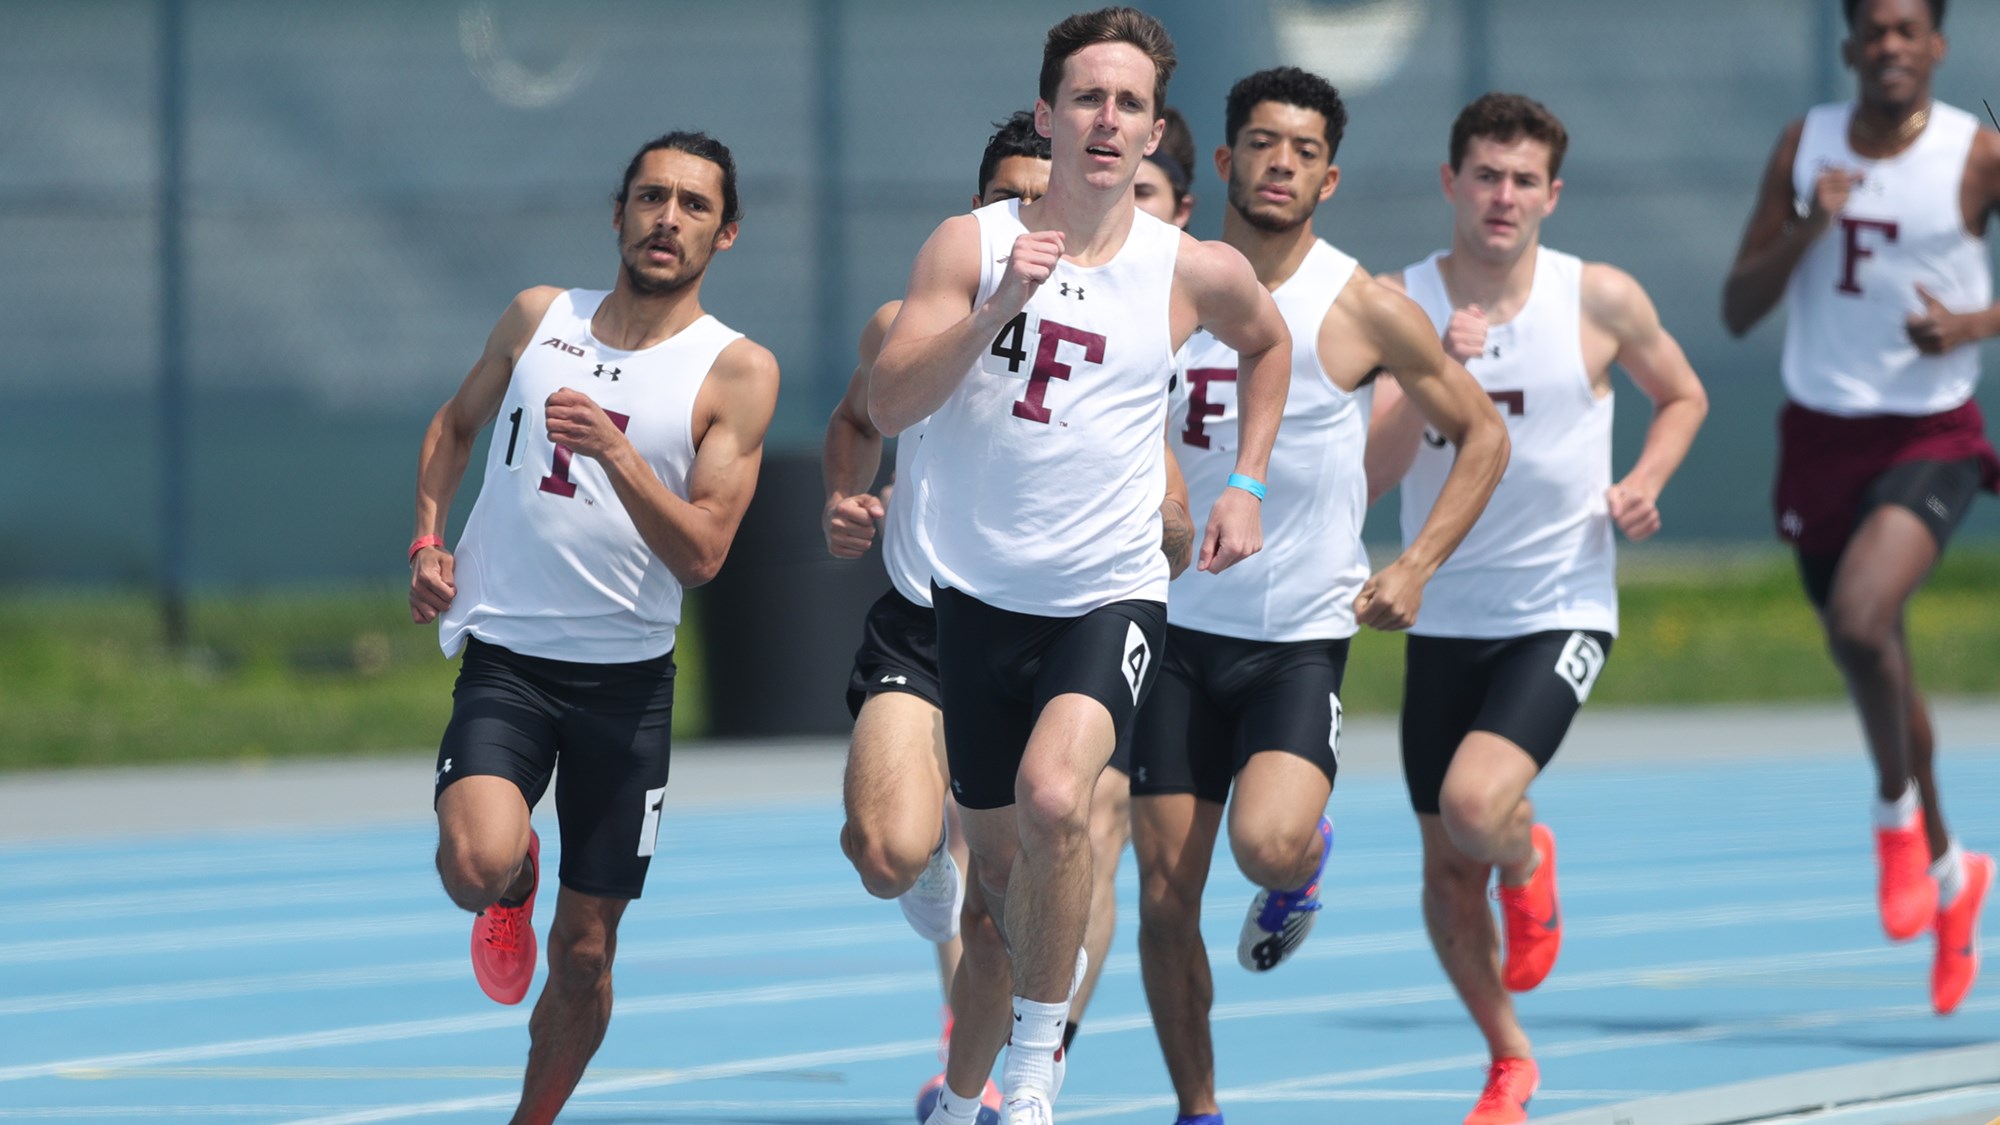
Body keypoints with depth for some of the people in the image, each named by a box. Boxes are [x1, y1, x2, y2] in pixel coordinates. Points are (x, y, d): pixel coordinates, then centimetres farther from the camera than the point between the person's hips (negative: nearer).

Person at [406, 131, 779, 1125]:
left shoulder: (736, 372, -4)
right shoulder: (539, 318, 5)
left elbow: (701, 553, -12)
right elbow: (456, 425, 24)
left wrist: (616, 453, -25)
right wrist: (427, 539, 9)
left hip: (628, 678, 0)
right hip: (504, 659, 0)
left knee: (585, 952, 5)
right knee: (478, 865, -27)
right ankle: (514, 892, 10)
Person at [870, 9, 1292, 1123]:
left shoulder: (1195, 271, -2)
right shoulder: (971, 245, -4)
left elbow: (1271, 341, 21)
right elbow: (888, 404, -13)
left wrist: (1247, 487, 13)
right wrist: (1000, 305, -24)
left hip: (1110, 596, -1)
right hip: (980, 598, 1)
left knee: (1054, 801, -29)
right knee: (1003, 865, 12)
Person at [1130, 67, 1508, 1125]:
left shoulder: (1362, 310, -6)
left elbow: (1481, 434, 5)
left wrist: (1413, 568, -4)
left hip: (1303, 636, -3)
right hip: (1178, 632, 3)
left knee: (1266, 844, -25)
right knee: (1165, 897, 0)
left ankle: (1306, 860, 12)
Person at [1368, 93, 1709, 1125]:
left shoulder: (1602, 301, -5)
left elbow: (1682, 397, 14)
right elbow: (1368, 476, -14)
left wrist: (1643, 483, -5)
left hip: (1561, 614, -2)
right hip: (1446, 619, 2)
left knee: (1475, 806, -26)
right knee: (1448, 875, 9)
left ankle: (1529, 861, 11)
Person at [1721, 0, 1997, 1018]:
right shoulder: (1805, 147, 2)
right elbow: (1736, 310, 0)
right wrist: (1806, 230, -16)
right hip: (1818, 431, 5)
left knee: (1859, 622, -28)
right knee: (1873, 661, 15)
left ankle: (1898, 816, -2)